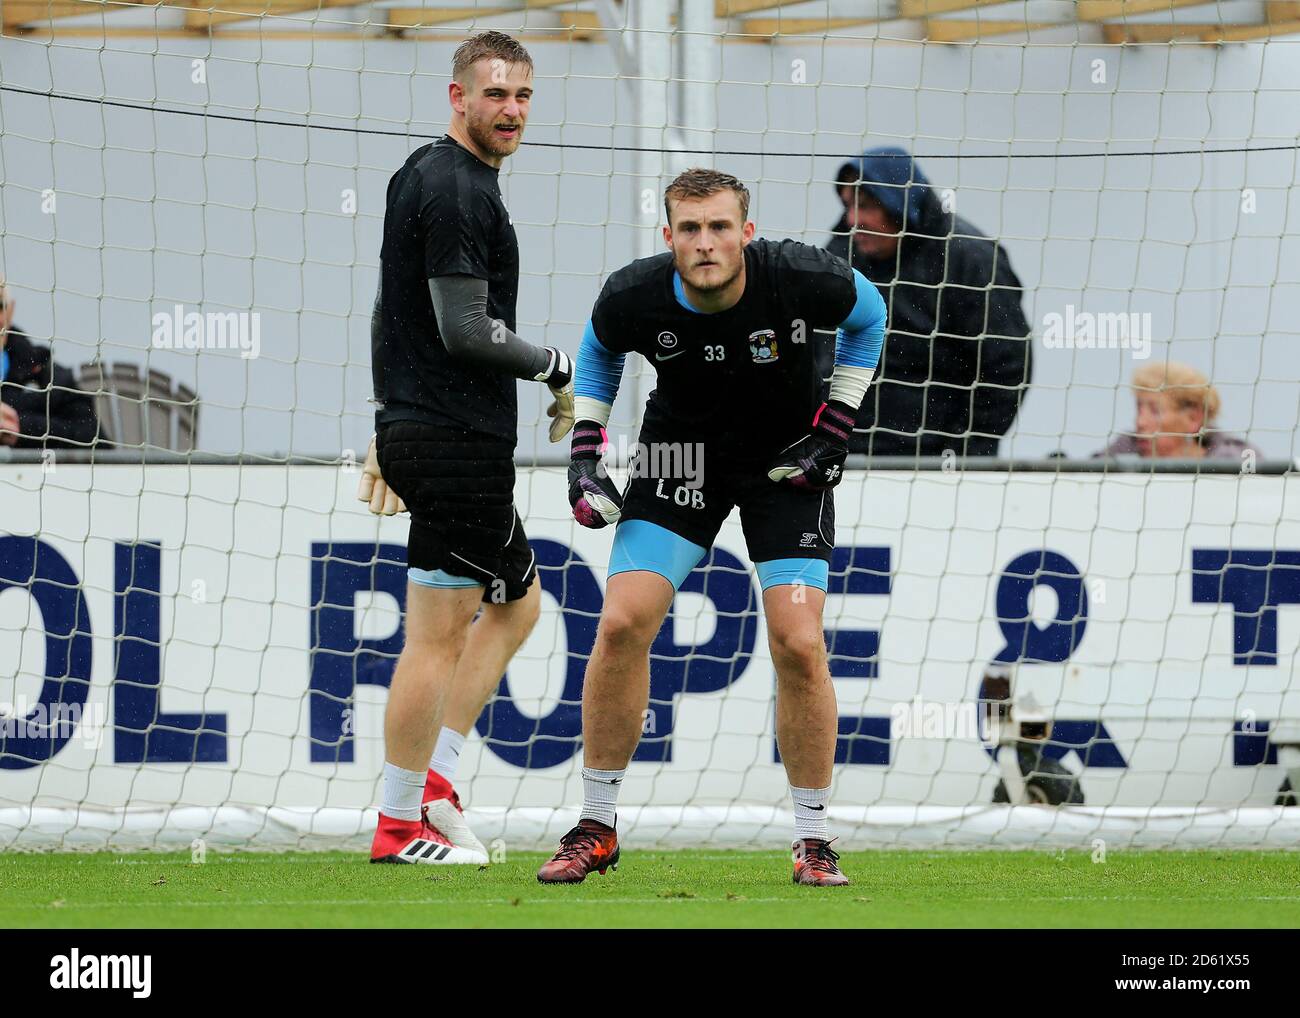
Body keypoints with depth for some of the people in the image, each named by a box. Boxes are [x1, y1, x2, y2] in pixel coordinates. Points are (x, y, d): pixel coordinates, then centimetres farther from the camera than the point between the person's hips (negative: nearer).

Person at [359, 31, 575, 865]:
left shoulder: (424, 176, 17)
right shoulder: (457, 190, -15)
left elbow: (391, 312, 24)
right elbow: (466, 330, -21)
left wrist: (391, 426, 27)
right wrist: (557, 368, -6)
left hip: (418, 430, 11)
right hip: (460, 442, -11)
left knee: (518, 600, 20)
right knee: (438, 632, -6)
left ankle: (431, 774, 17)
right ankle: (401, 826, -1)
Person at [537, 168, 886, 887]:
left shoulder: (801, 279, -26)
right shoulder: (634, 297, -21)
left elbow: (868, 315, -2)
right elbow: (599, 352, 5)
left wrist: (834, 429, -5)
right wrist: (584, 455, -2)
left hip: (788, 460, -1)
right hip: (681, 448, 1)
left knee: (798, 644, -13)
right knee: (622, 623, -12)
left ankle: (813, 841, 2)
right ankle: (596, 827, 2)